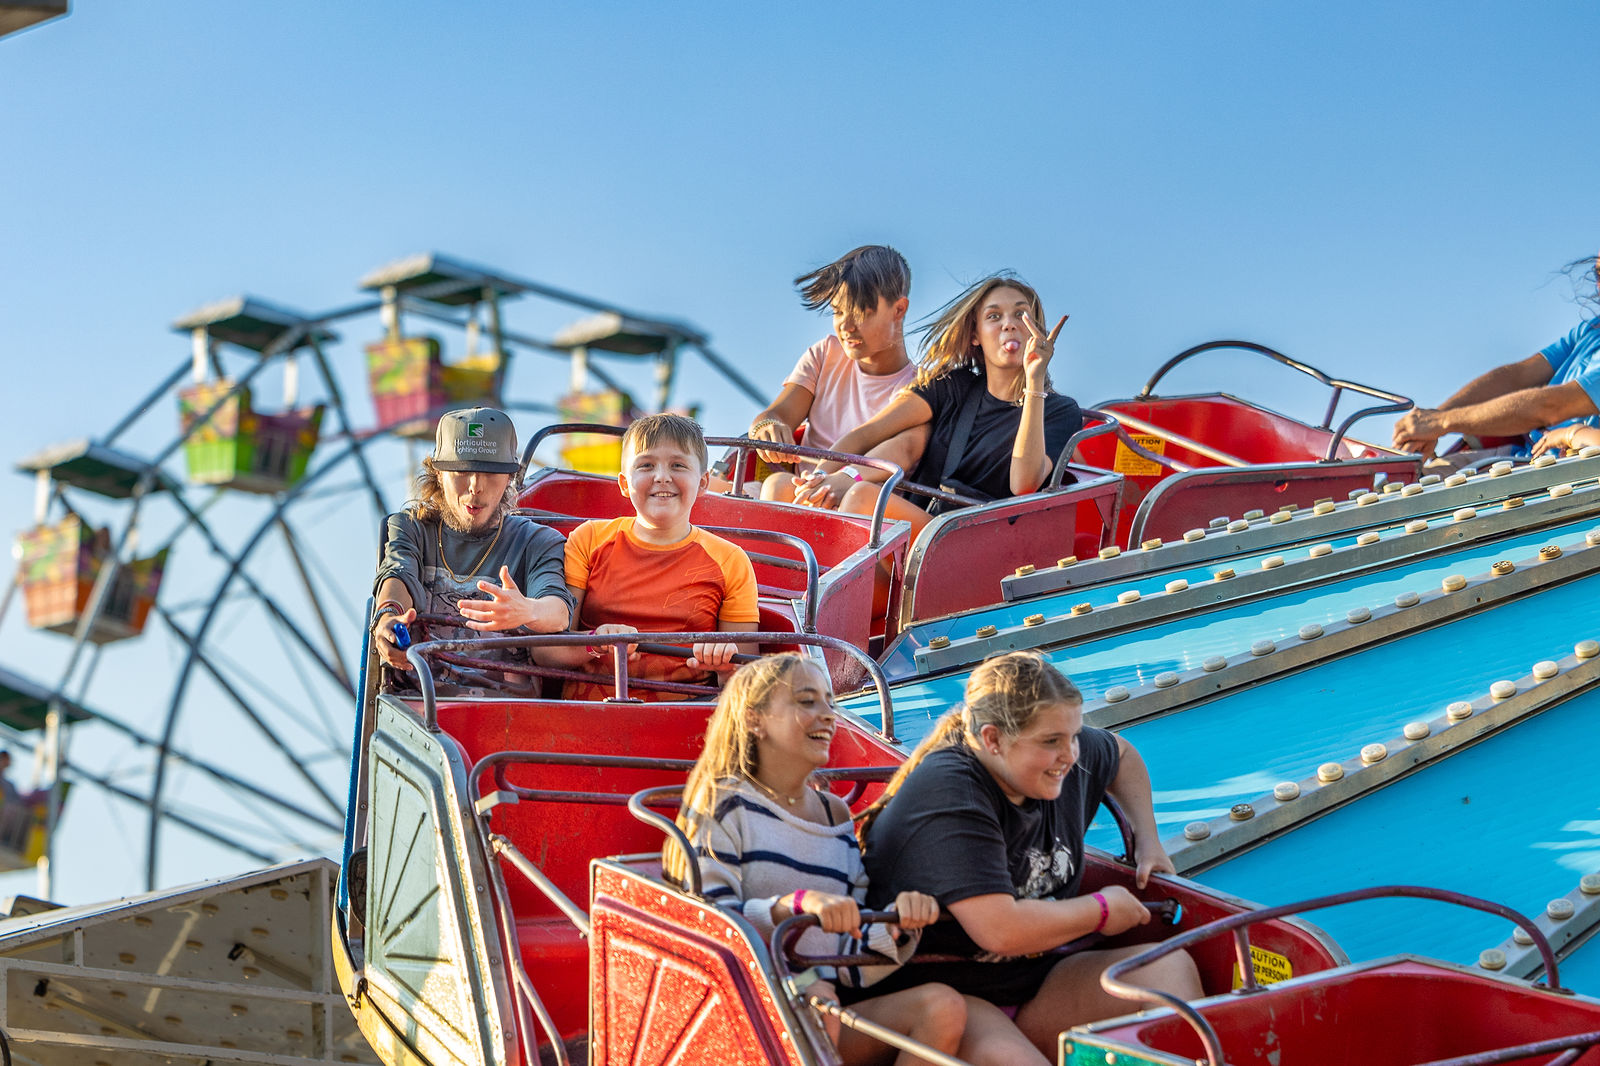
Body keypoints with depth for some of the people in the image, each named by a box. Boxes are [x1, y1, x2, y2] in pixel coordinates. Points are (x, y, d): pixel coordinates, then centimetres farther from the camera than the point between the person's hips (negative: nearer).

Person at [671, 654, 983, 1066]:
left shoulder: (835, 814, 20)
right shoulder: (724, 803, 3)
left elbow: (851, 964, 14)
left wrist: (898, 925, -8)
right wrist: (798, 904, -28)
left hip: (826, 1017, 6)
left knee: (943, 1006, -20)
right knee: (813, 993, -38)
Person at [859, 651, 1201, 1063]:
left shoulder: (1061, 756, 5)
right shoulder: (949, 798, -22)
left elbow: (1122, 755, 33)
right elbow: (1002, 931, -32)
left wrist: (1148, 841, 21)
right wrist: (1102, 910, -16)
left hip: (1039, 977, 8)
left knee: (1170, 967, -15)